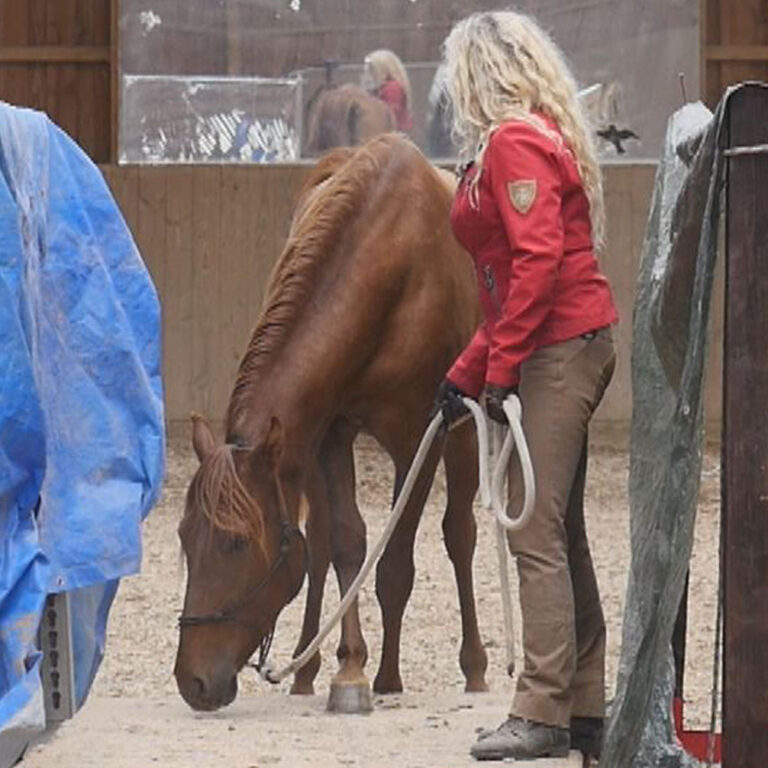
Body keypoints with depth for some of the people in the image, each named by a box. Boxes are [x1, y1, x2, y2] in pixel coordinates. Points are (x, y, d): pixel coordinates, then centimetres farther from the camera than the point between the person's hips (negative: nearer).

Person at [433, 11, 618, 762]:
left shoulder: (516, 143, -12)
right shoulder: (539, 139, 20)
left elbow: (538, 260, -22)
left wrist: (499, 367, -19)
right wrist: (467, 371, 21)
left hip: (557, 353, -10)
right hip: (568, 351, 10)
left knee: (538, 534, -10)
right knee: (559, 535, 12)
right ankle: (585, 707, 15)